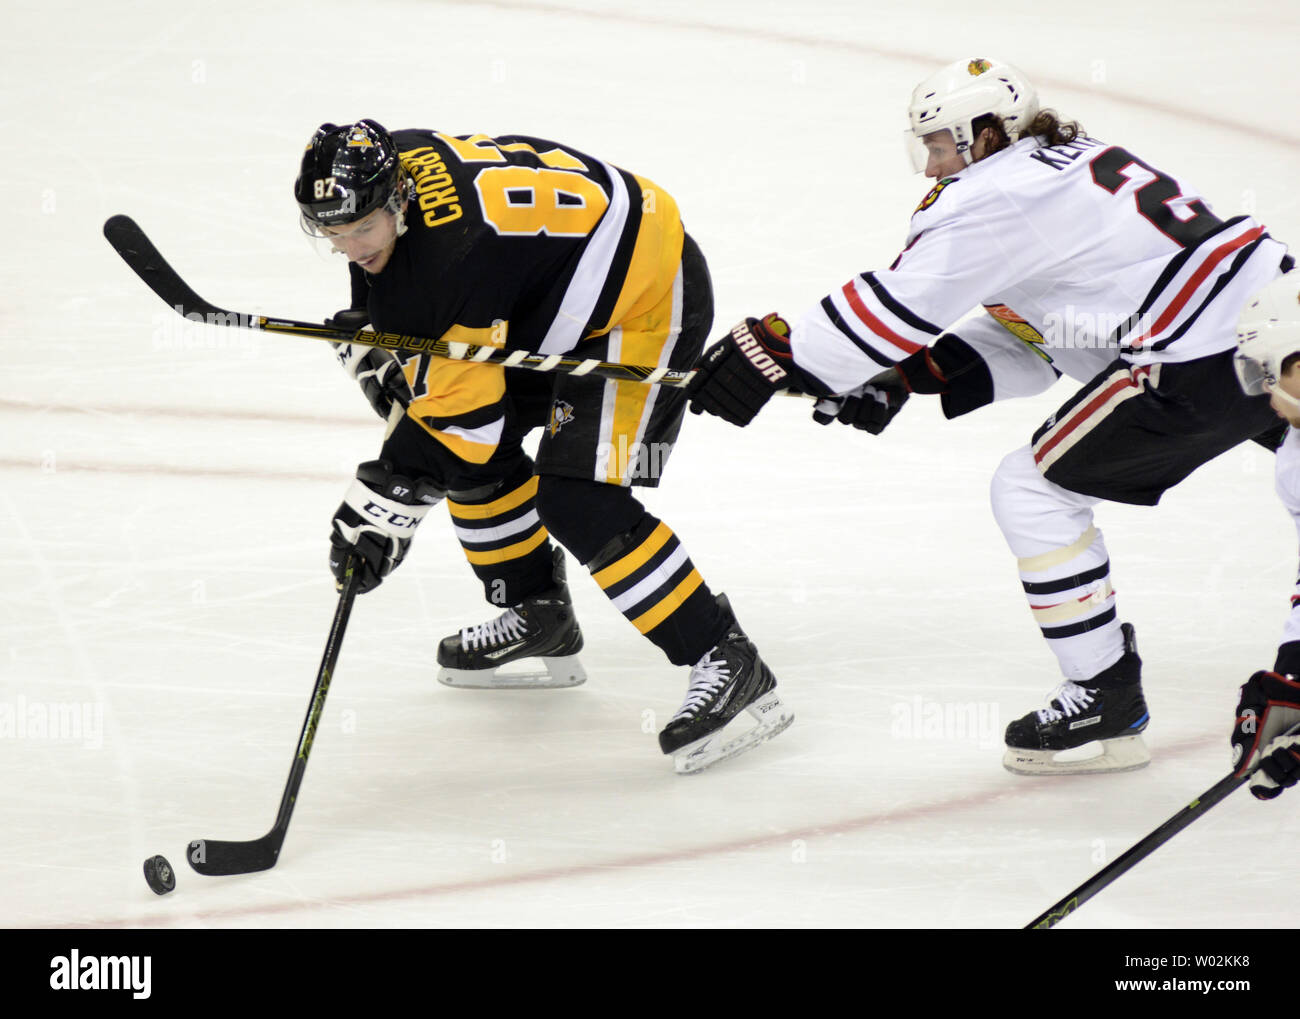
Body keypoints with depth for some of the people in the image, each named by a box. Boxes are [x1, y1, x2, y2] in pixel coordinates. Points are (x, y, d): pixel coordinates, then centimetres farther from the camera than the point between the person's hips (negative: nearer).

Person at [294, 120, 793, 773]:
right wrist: (370, 337, 1)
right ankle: (538, 616, 27)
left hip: (650, 297, -10)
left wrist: (385, 506, -26)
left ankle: (729, 667, -17)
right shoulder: (387, 165, -7)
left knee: (577, 499, -19)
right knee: (475, 453, 12)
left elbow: (462, 406, -29)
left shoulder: (462, 252, -33)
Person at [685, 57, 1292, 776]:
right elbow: (1035, 343, 24)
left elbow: (898, 306, -10)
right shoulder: (1068, 162, 23)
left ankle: (1106, 705, 5)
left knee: (1033, 487, 2)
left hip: (1205, 359, -10)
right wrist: (906, 378, 17)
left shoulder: (997, 195, -6)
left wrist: (771, 354, -3)